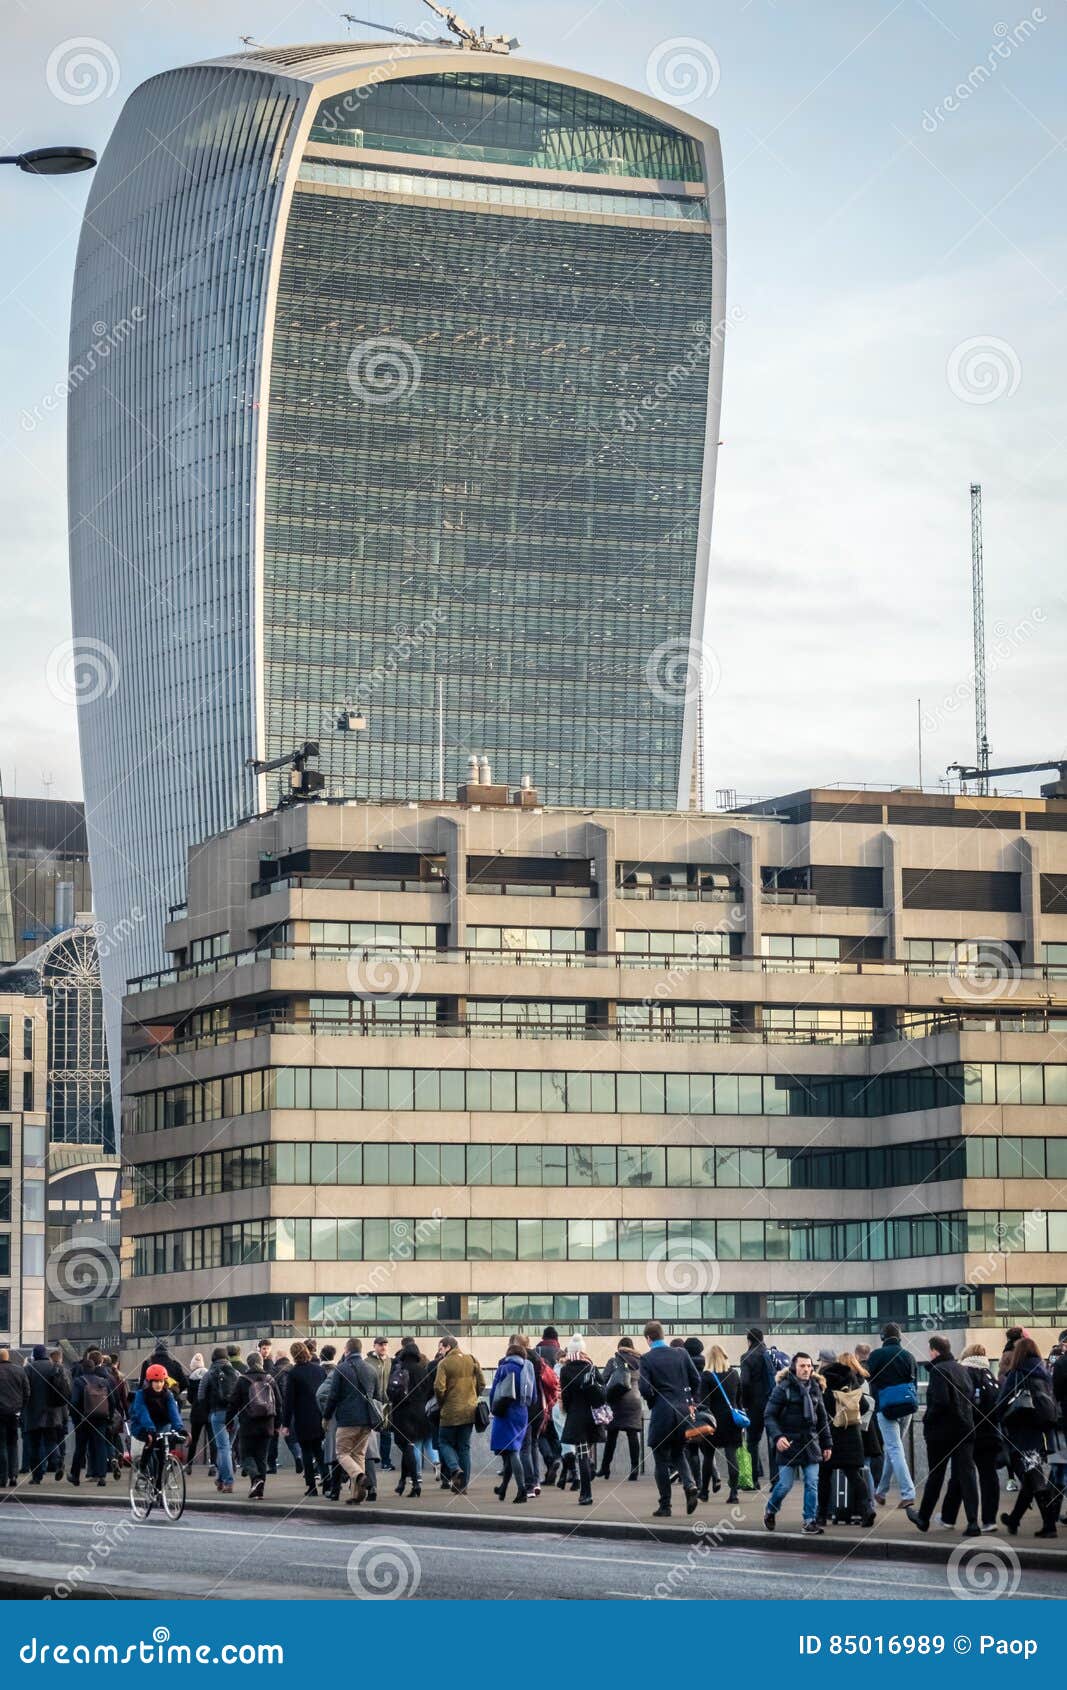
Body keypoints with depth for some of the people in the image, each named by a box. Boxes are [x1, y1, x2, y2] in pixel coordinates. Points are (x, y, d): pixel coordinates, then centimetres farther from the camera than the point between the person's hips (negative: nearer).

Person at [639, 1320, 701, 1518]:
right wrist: (691, 1402, 16)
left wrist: (652, 1401, 7)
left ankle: (665, 1506, 7)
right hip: (683, 1411, 4)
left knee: (661, 1459, 5)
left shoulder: (647, 1359, -8)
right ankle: (690, 1485, -6)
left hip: (661, 1413, -4)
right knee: (679, 1453, 20)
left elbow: (645, 1389, -13)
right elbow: (696, 1380, 4)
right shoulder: (682, 1354, 3)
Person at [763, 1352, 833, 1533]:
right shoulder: (783, 1388, -7)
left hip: (811, 1443, 4)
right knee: (785, 1484, -2)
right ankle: (770, 1512, 23)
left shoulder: (815, 1388, 10)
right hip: (789, 1443, -4)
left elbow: (822, 1418, 18)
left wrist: (827, 1444, 16)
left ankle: (810, 1520, 5)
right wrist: (777, 1437, -22)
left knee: (812, 1484, -1)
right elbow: (769, 1415, -8)